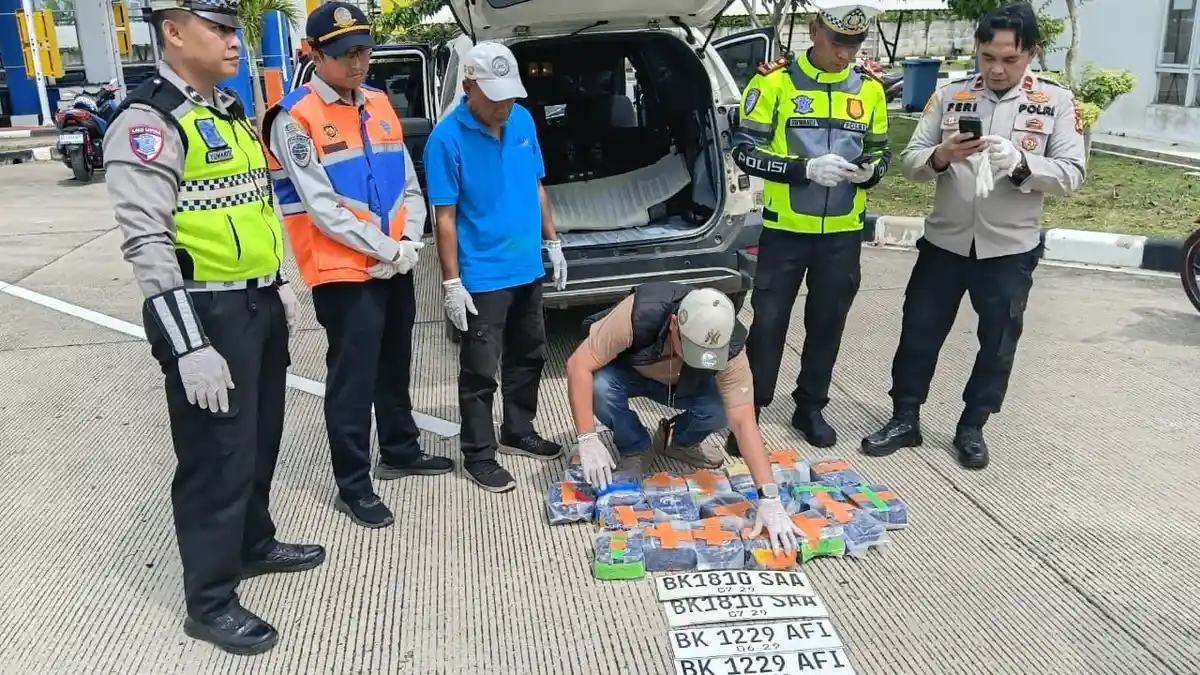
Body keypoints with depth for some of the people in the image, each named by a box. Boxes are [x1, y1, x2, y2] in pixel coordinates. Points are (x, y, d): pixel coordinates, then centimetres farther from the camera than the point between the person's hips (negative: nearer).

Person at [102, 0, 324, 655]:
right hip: (208, 313, -9)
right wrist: (189, 347, -25)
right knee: (217, 456, 0)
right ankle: (210, 602, 16)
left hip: (260, 305, 9)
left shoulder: (230, 111, 14)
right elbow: (148, 243, -22)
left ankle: (254, 544, 41)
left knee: (260, 439, 21)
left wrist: (279, 282, 20)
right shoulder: (148, 121, -15)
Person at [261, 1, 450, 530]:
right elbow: (322, 208, -17)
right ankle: (352, 486, 11)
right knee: (353, 376, -1)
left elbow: (409, 184, 11)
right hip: (344, 270, -6)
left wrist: (410, 242, -5)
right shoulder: (296, 119, -11)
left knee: (395, 365, 18)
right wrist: (385, 249, -15)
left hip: (396, 265, 7)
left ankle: (400, 451, 36)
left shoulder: (379, 105, 10)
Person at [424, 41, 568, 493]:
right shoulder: (447, 138, -16)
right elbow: (445, 216, -14)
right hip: (482, 276, -6)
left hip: (528, 267, 7)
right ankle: (478, 455, 18)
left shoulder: (523, 120, 2)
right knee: (481, 371, 3)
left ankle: (518, 433, 36)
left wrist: (552, 242, 13)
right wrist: (452, 283, -14)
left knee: (529, 357, 19)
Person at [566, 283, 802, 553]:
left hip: (682, 385, 1)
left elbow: (744, 422, -36)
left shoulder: (729, 349, -34)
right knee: (600, 387, -35)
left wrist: (769, 497, -45)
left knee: (720, 411, -28)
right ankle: (635, 450, -5)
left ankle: (677, 441, 7)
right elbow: (578, 365, -37)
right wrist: (587, 440, -42)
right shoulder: (638, 314, -42)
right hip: (625, 370, -1)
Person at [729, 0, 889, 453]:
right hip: (785, 229, -3)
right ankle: (748, 411, 15)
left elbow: (881, 151, 14)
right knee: (769, 321, 0)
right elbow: (745, 151, -9)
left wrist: (870, 171, -10)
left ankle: (811, 407, 28)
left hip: (843, 233, 4)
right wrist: (805, 168, -22)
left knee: (827, 323, 12)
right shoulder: (774, 80, -7)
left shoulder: (869, 88, 6)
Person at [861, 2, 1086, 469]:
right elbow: (909, 161, -2)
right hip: (944, 242, 1)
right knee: (919, 334, 8)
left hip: (1010, 250, -1)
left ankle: (971, 429, 27)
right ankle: (905, 420, 24)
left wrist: (1019, 162, -26)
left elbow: (1071, 174, -9)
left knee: (998, 345, 10)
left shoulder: (1056, 102, -3)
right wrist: (940, 156, -23)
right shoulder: (950, 96, 1)